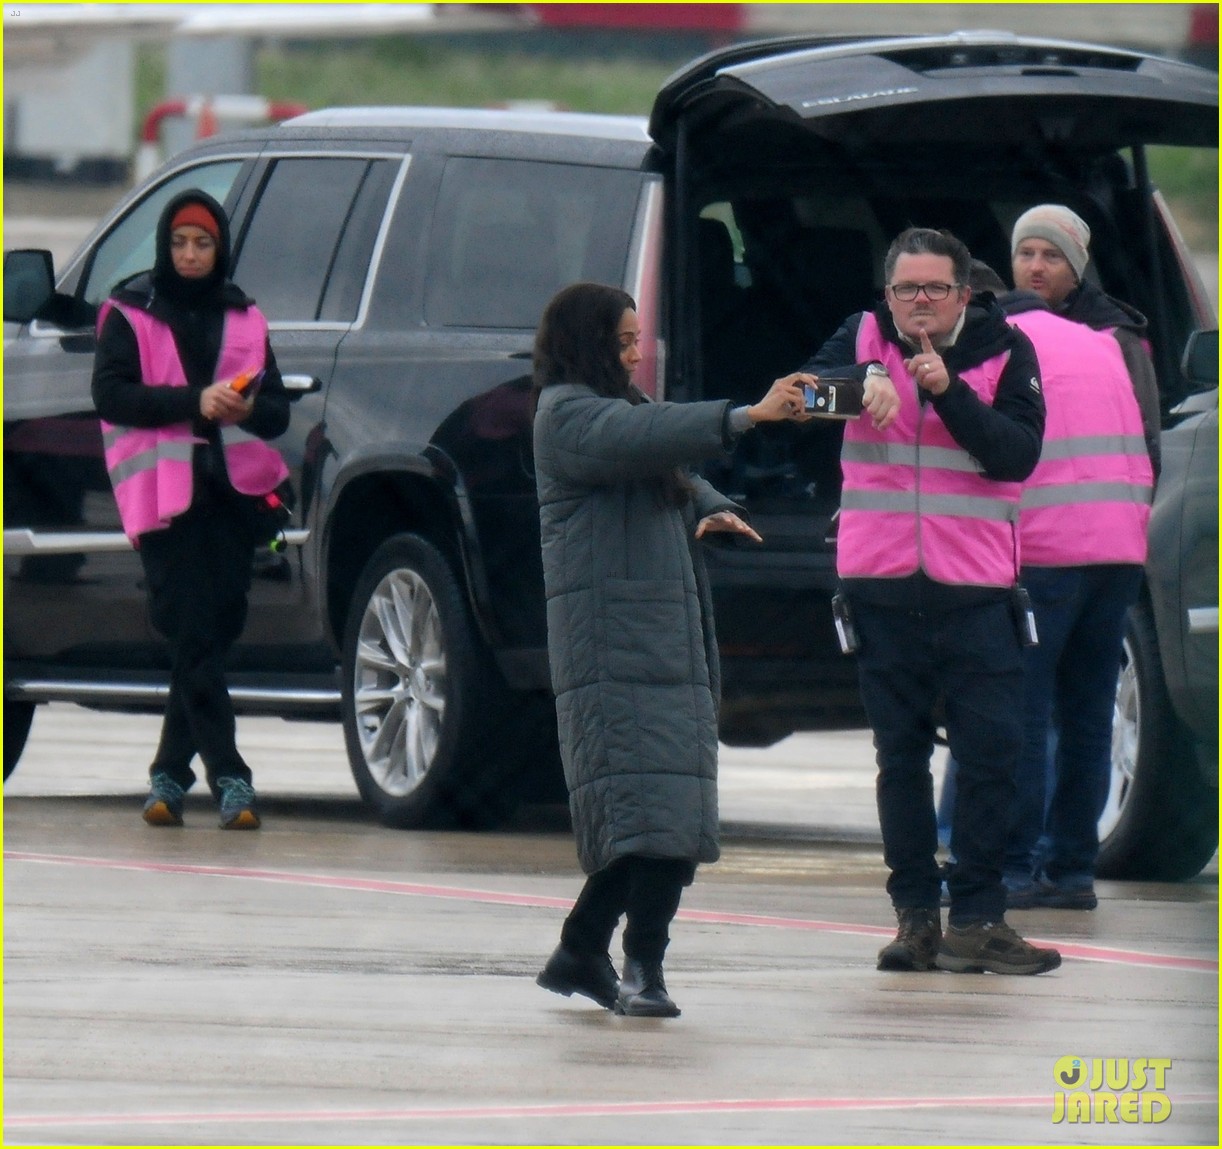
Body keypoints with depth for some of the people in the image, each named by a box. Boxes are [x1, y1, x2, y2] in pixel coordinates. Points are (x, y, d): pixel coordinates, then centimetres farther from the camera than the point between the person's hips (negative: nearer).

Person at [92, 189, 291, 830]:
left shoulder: (242, 319, 18)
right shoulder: (130, 314, 7)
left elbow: (278, 410, 16)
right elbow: (110, 394, -6)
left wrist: (249, 407, -9)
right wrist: (193, 402, -17)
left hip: (233, 492, 4)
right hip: (168, 497, -4)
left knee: (210, 636, 3)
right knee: (195, 638, -11)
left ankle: (171, 774, 15)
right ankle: (228, 778, -16)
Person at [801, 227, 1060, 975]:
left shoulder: (1003, 351, 1)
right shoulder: (865, 339, 4)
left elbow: (1018, 454, -10)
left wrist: (949, 392, -21)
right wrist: (864, 378, -36)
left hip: (975, 584, -1)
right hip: (881, 582, 1)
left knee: (991, 748, -6)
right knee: (900, 753, 6)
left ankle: (976, 919, -1)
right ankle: (917, 915, 12)